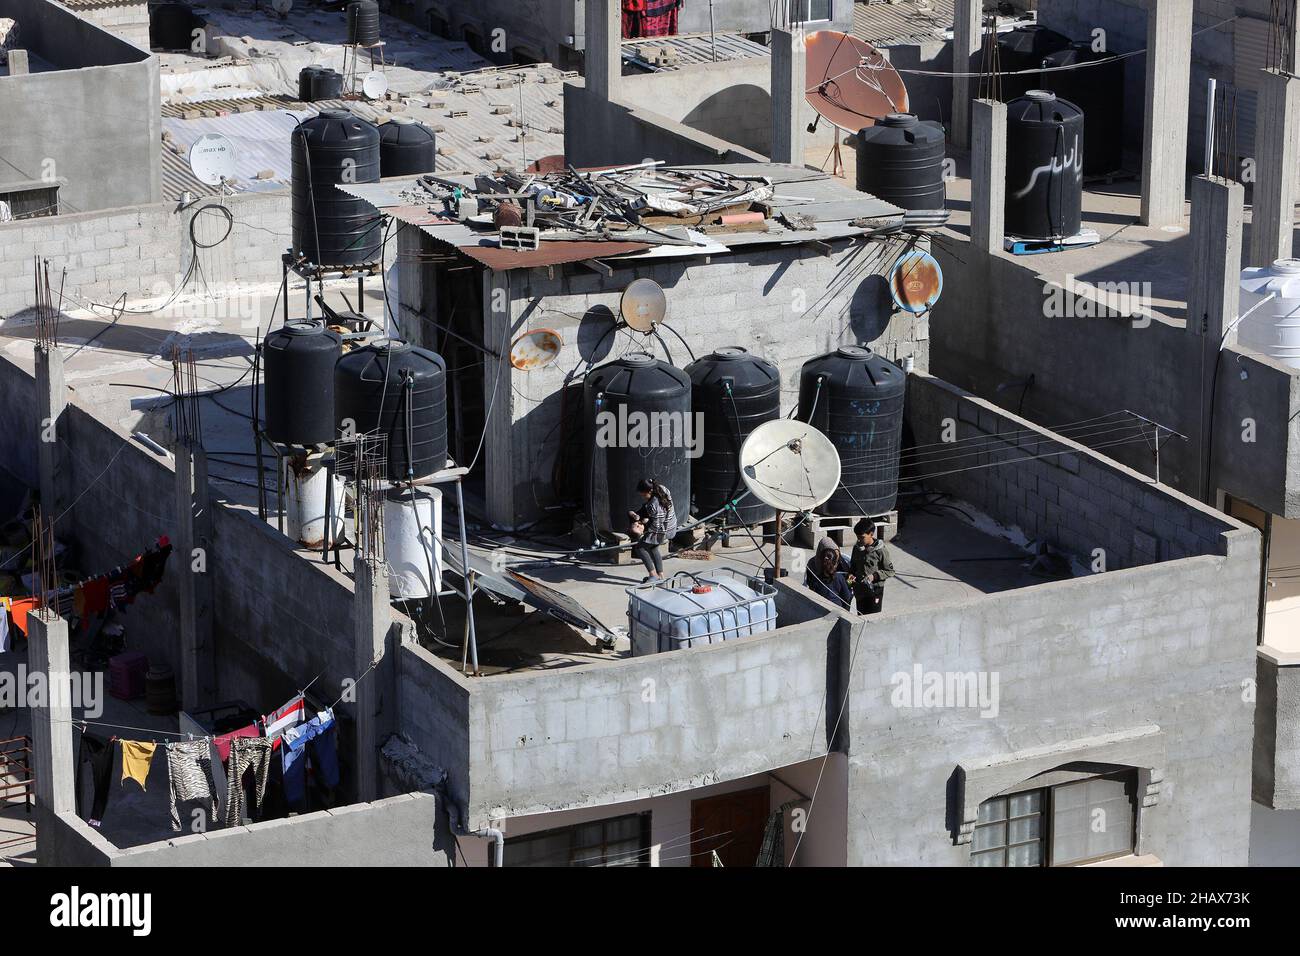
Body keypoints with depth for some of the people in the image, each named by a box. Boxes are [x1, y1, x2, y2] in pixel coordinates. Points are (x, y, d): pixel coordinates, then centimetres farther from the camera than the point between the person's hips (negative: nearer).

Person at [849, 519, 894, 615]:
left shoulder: (881, 550, -14)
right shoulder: (857, 548, 2)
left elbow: (890, 571, -9)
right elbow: (853, 565, 18)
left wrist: (874, 576, -21)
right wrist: (851, 574, -4)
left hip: (875, 590, -5)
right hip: (860, 590, 5)